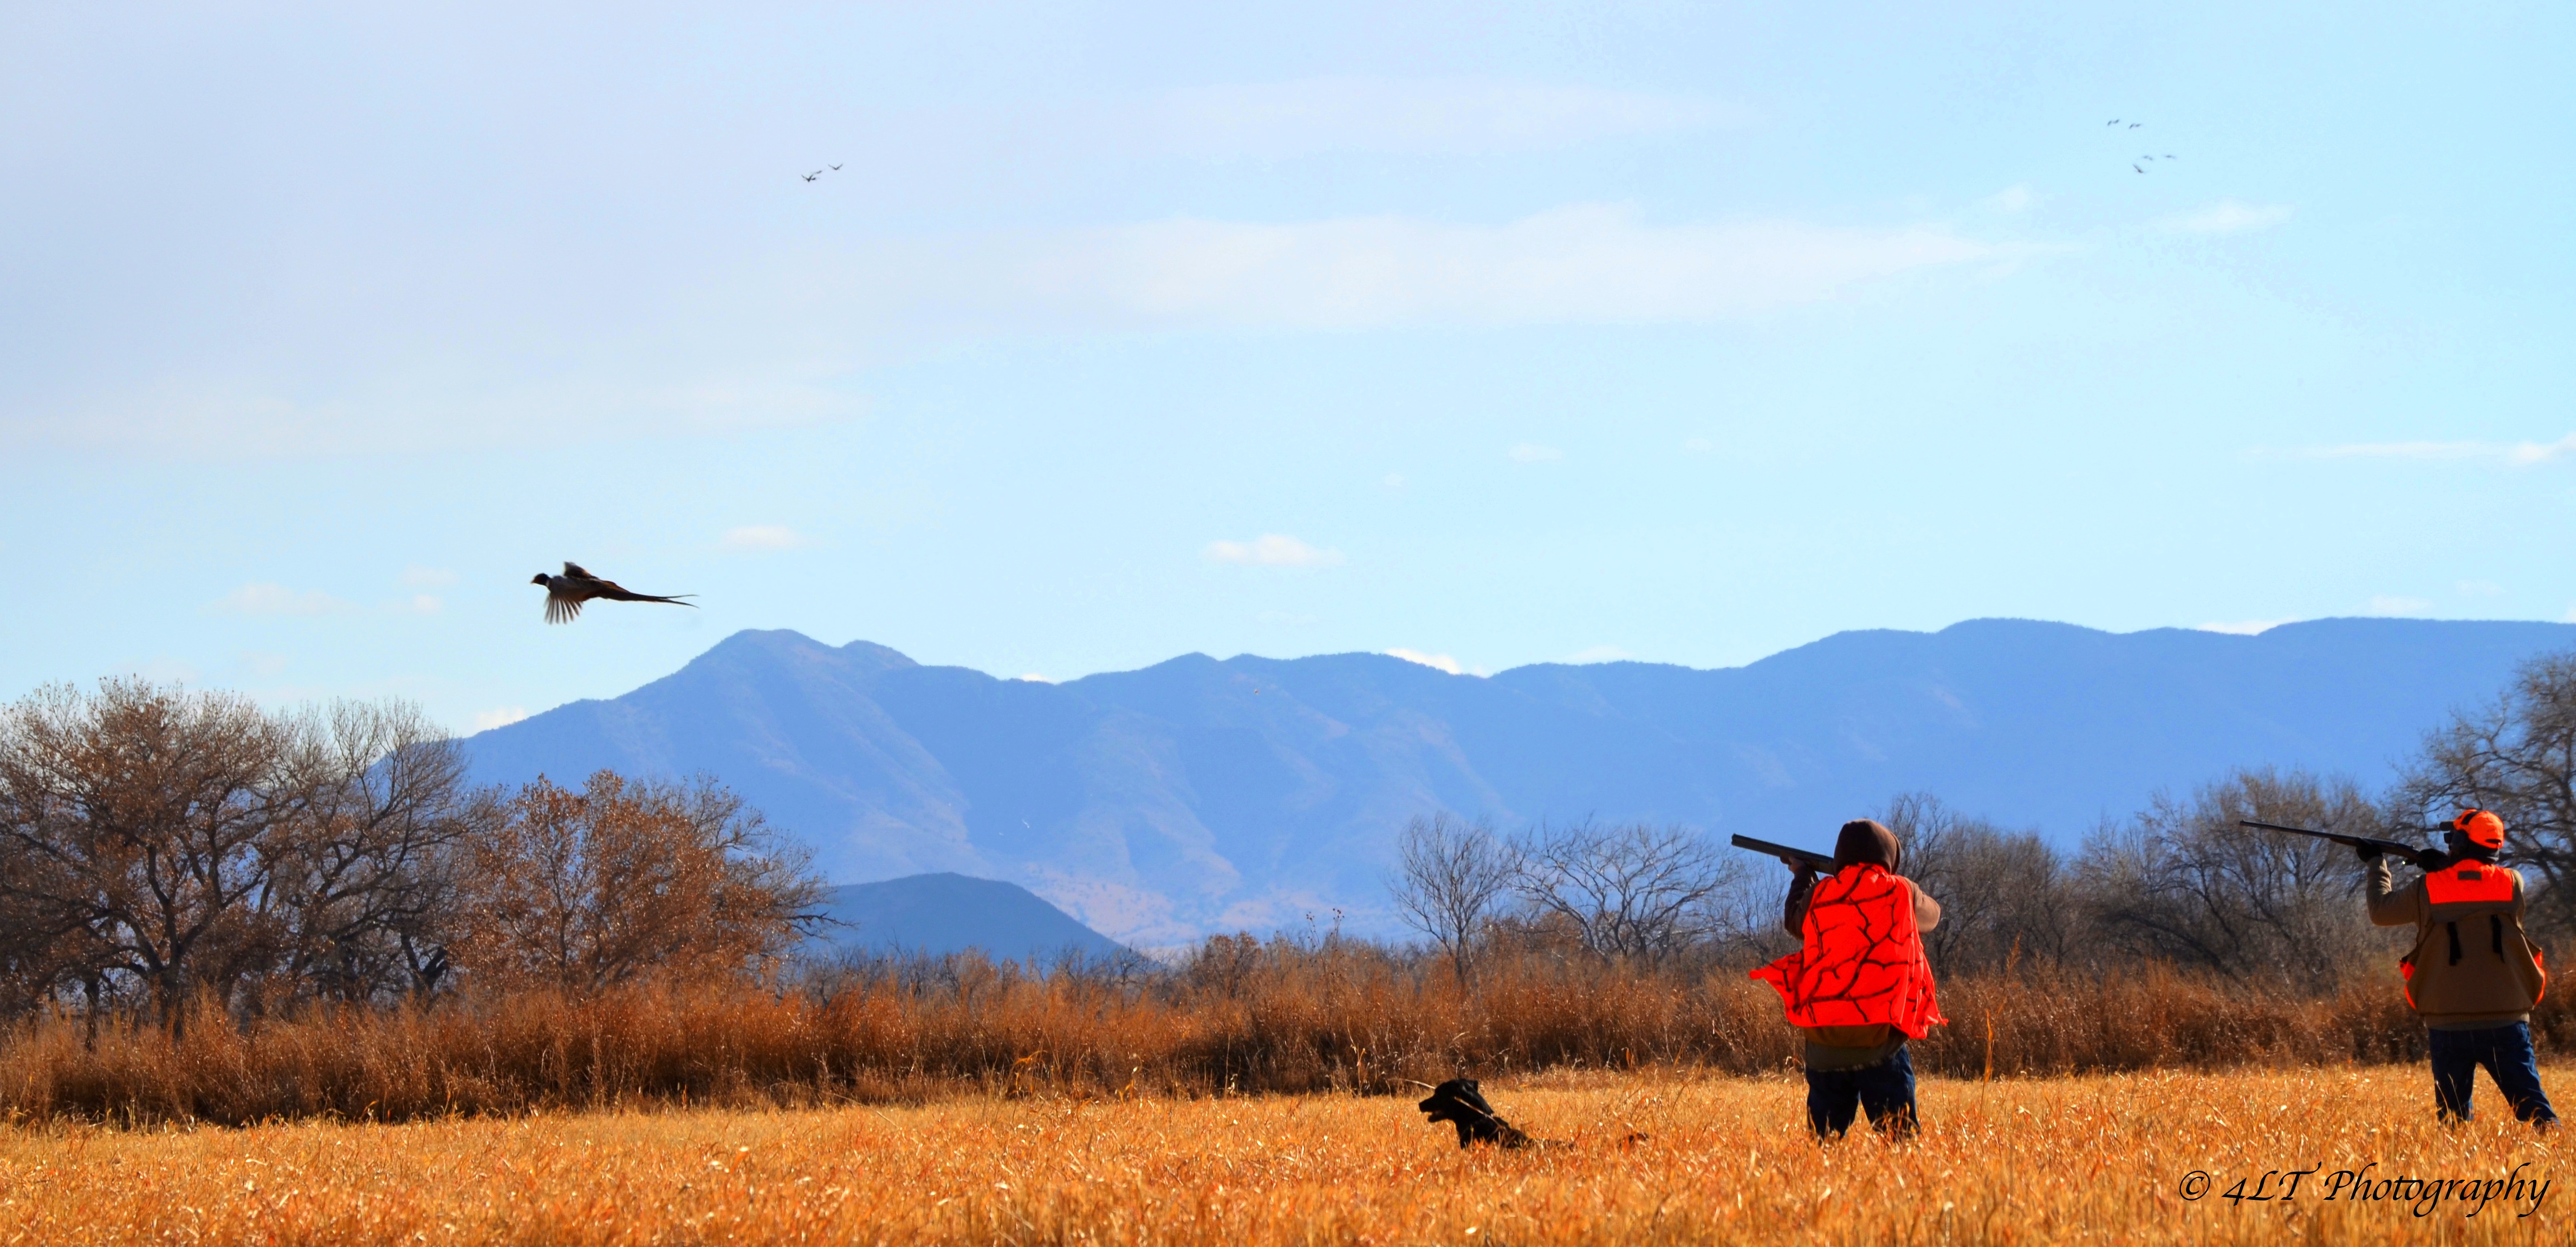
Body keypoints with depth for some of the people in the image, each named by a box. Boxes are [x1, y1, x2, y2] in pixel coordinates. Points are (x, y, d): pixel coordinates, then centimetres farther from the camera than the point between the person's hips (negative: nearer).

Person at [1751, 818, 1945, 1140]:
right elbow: (1932, 915, 21)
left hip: (1823, 1044, 3)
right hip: (1879, 1040, -3)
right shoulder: (1900, 892, 0)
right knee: (1901, 1139, -2)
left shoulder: (1819, 894, 5)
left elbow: (1794, 921, 26)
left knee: (1824, 1143, 10)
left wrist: (1802, 876, 43)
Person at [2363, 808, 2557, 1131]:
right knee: (2532, 1102, -1)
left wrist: (2377, 864, 30)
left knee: (2452, 1111, 9)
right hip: (2505, 1020, 0)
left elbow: (2380, 911, 15)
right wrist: (2444, 870, 23)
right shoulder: (2512, 884, 0)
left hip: (2450, 1024, 0)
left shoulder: (2428, 889, -1)